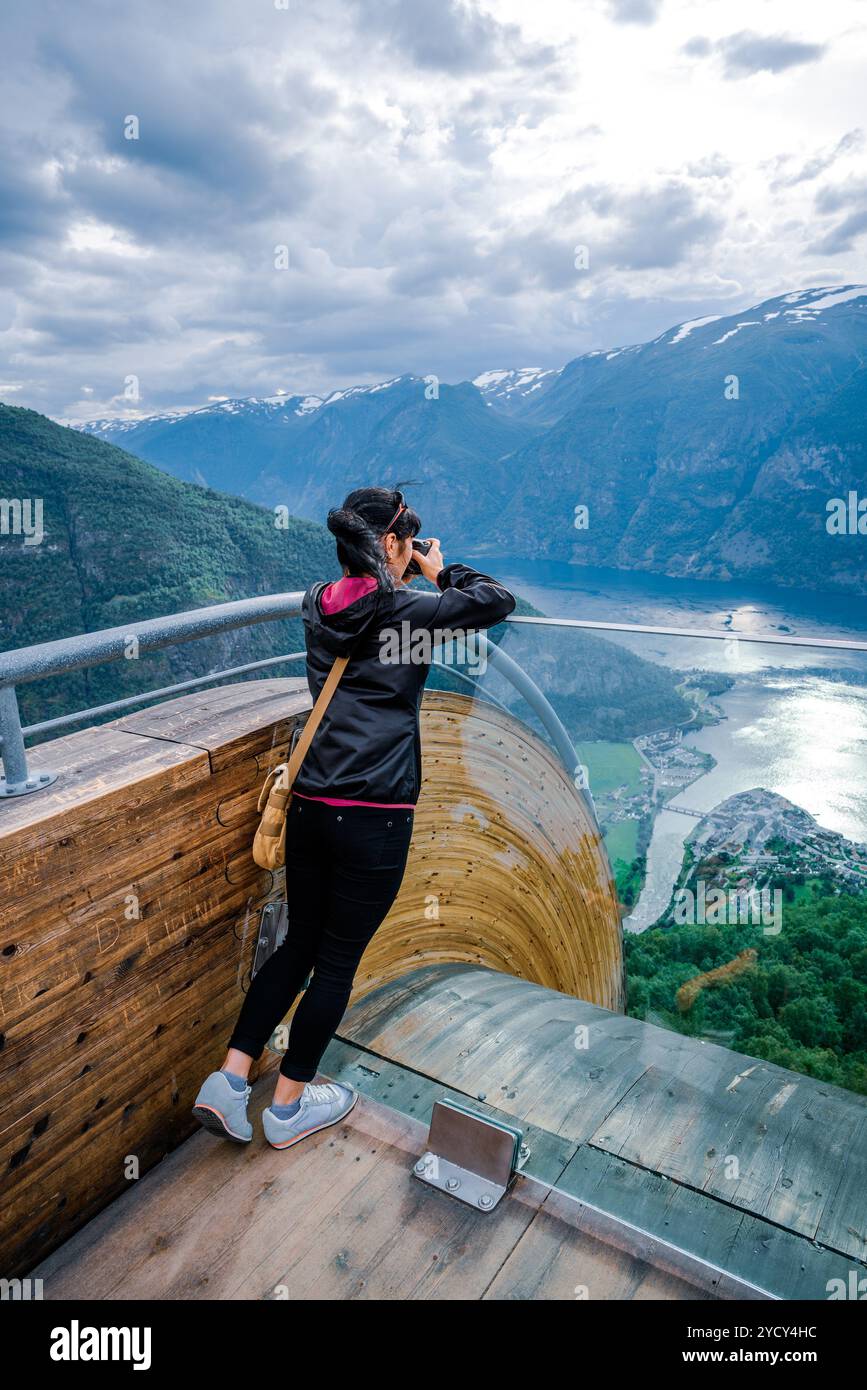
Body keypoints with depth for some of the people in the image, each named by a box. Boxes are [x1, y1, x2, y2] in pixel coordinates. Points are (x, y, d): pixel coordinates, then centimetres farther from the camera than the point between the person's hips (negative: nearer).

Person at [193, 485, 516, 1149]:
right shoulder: (411, 610, -7)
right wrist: (444, 571, 15)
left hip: (311, 804, 6)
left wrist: (421, 579, 26)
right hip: (375, 813, -6)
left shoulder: (319, 606, 9)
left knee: (300, 942, 22)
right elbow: (500, 600, 3)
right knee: (338, 958, 10)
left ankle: (229, 1080, 21)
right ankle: (289, 1105, 26)